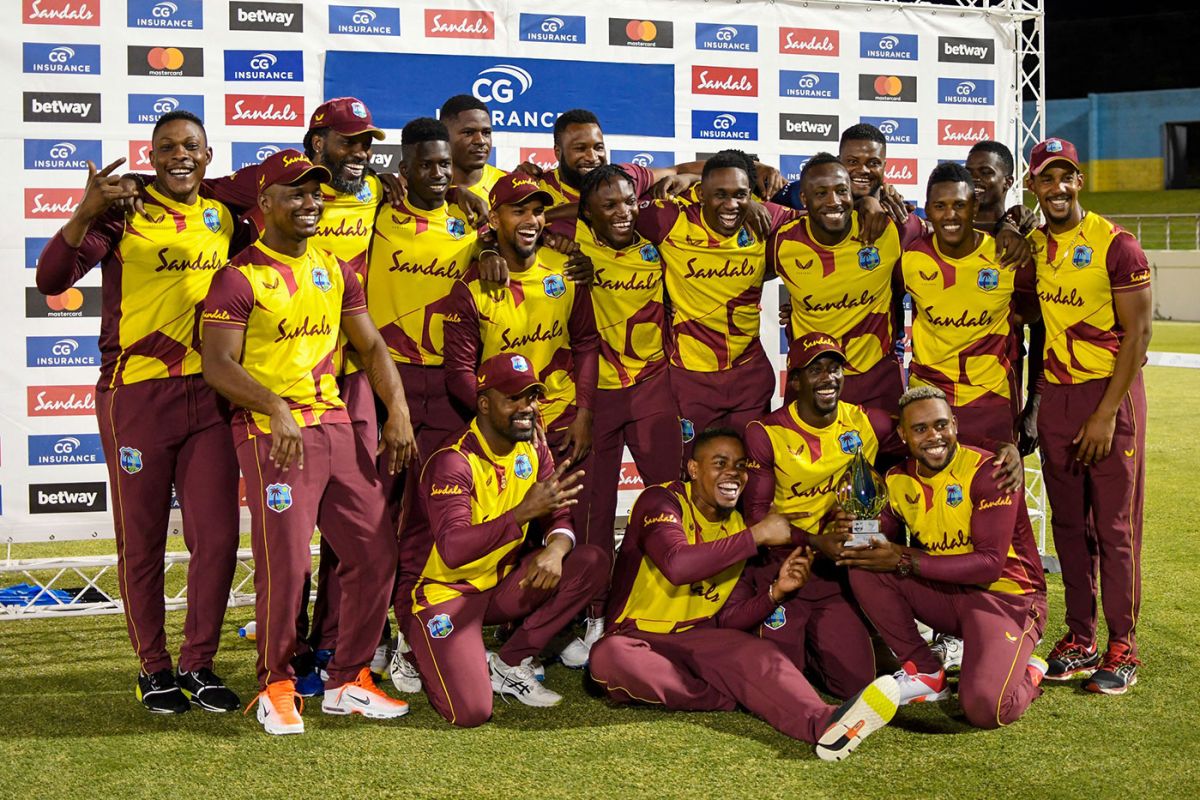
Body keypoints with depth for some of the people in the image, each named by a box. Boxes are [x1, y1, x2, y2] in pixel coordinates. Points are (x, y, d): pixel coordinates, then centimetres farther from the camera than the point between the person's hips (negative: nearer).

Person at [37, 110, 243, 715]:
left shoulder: (223, 217, 9)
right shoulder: (123, 212, -3)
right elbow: (51, 279, -16)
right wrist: (86, 213, -29)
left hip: (209, 394, 3)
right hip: (136, 394, -3)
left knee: (217, 537, 2)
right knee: (142, 541, 6)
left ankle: (199, 664, 16)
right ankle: (154, 668, 20)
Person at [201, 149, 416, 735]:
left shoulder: (335, 271, 15)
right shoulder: (241, 276, -5)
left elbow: (370, 346, 17)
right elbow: (218, 364, -13)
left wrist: (398, 410, 4)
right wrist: (276, 408, -27)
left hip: (334, 424, 7)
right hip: (272, 432, -7)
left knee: (375, 551, 5)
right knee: (285, 562, -11)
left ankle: (349, 683, 17)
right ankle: (276, 687, 8)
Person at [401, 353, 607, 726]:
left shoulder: (533, 450, 3)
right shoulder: (452, 462, -21)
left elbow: (560, 518, 1)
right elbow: (453, 550, -33)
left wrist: (556, 548, -25)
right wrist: (523, 513, -42)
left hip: (500, 583, 7)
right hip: (444, 590, -7)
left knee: (591, 564, -13)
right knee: (471, 711, -23)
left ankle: (509, 664, -3)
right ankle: (422, 655, 12)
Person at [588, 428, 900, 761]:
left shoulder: (738, 527, 10)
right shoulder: (661, 501, -9)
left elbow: (725, 619, 8)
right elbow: (676, 565, -31)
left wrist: (775, 591, -10)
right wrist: (756, 536, -24)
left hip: (698, 639, 4)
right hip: (638, 637, -4)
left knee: (755, 651, -28)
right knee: (609, 658, -39)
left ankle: (825, 723, -56)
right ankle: (733, 698, -26)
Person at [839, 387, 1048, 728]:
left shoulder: (986, 471, -18)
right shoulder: (899, 480, 2)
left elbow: (990, 563, -23)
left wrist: (905, 560, -26)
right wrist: (858, 532, -17)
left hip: (1006, 596, -6)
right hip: (946, 594, 6)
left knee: (984, 709, -29)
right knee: (864, 568, -13)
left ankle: (1028, 675, 8)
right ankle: (925, 673, -2)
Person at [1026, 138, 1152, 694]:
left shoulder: (1116, 246, -11)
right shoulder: (1029, 246, 7)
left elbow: (1137, 333, -12)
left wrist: (1106, 413, -16)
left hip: (1109, 395, -6)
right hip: (1055, 397, 6)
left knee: (1114, 525, -2)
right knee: (1069, 523, 9)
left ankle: (1123, 647, 6)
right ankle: (1080, 639, 18)